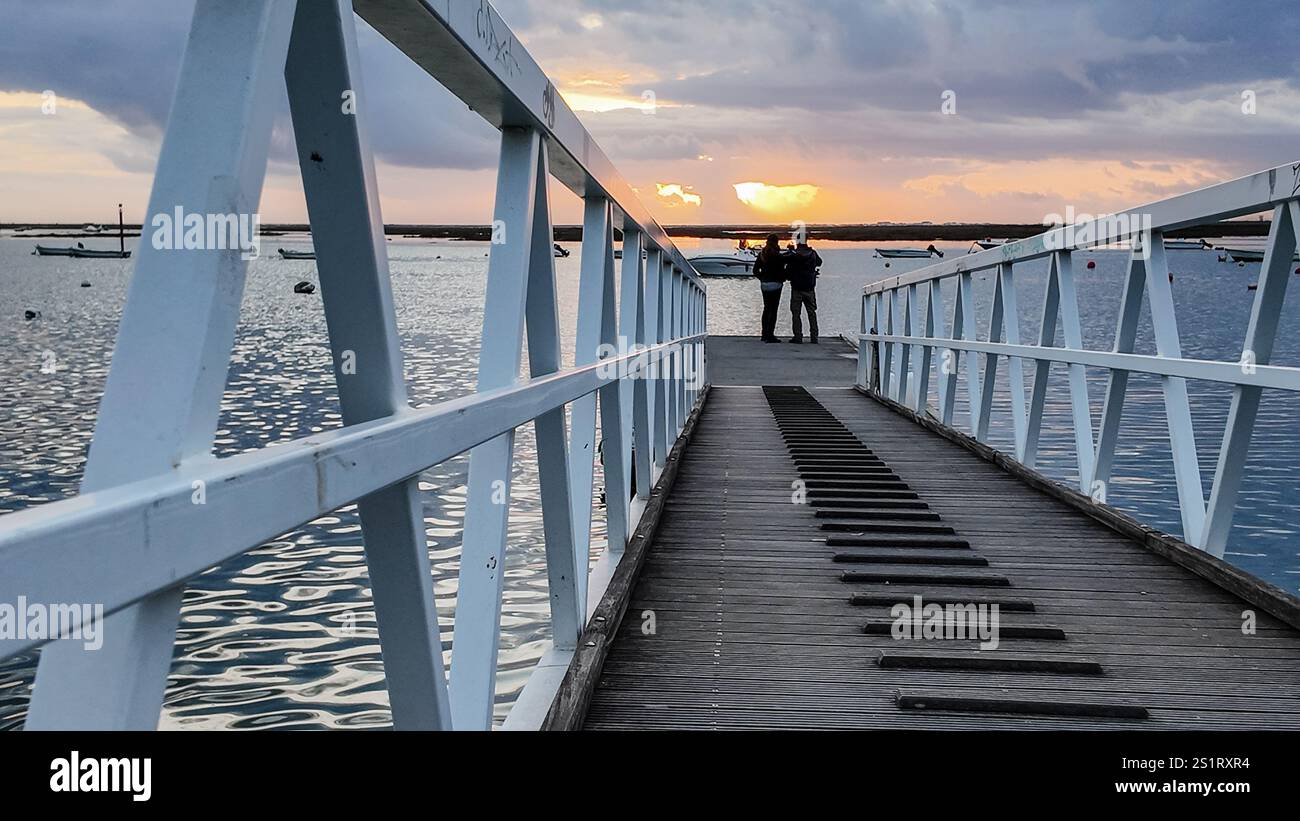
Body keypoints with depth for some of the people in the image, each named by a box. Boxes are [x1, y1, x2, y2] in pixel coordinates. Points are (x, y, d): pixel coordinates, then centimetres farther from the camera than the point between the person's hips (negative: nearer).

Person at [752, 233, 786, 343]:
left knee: (766, 309, 16)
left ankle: (765, 334, 20)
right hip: (775, 285, -7)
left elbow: (755, 270, 8)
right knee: (773, 310, -4)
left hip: (764, 285, 7)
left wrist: (762, 278, 15)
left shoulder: (761, 254, 5)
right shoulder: (777, 256, -14)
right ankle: (770, 335, -6)